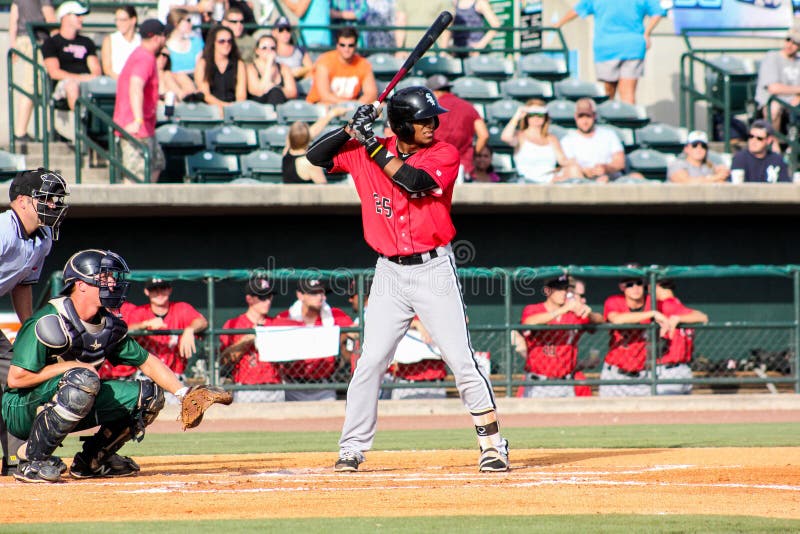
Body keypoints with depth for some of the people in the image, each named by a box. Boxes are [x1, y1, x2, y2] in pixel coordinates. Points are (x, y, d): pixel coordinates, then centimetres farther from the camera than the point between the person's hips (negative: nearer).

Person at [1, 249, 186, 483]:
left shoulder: (109, 326, 2)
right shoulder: (49, 323, -22)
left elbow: (147, 362, 12)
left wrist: (183, 393, -2)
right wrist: (71, 366, -20)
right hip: (21, 411, -8)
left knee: (150, 394, 0)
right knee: (83, 378, -38)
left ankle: (92, 460, 9)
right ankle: (32, 461, -25)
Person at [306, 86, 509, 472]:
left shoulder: (444, 154, -6)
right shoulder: (364, 154, 3)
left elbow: (415, 181, -23)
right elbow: (316, 156, 4)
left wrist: (373, 145, -20)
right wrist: (351, 129, -10)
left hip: (434, 270, -2)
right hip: (389, 273, 2)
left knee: (461, 360, -5)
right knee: (370, 362, -1)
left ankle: (492, 444, 2)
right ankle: (351, 450, 6)